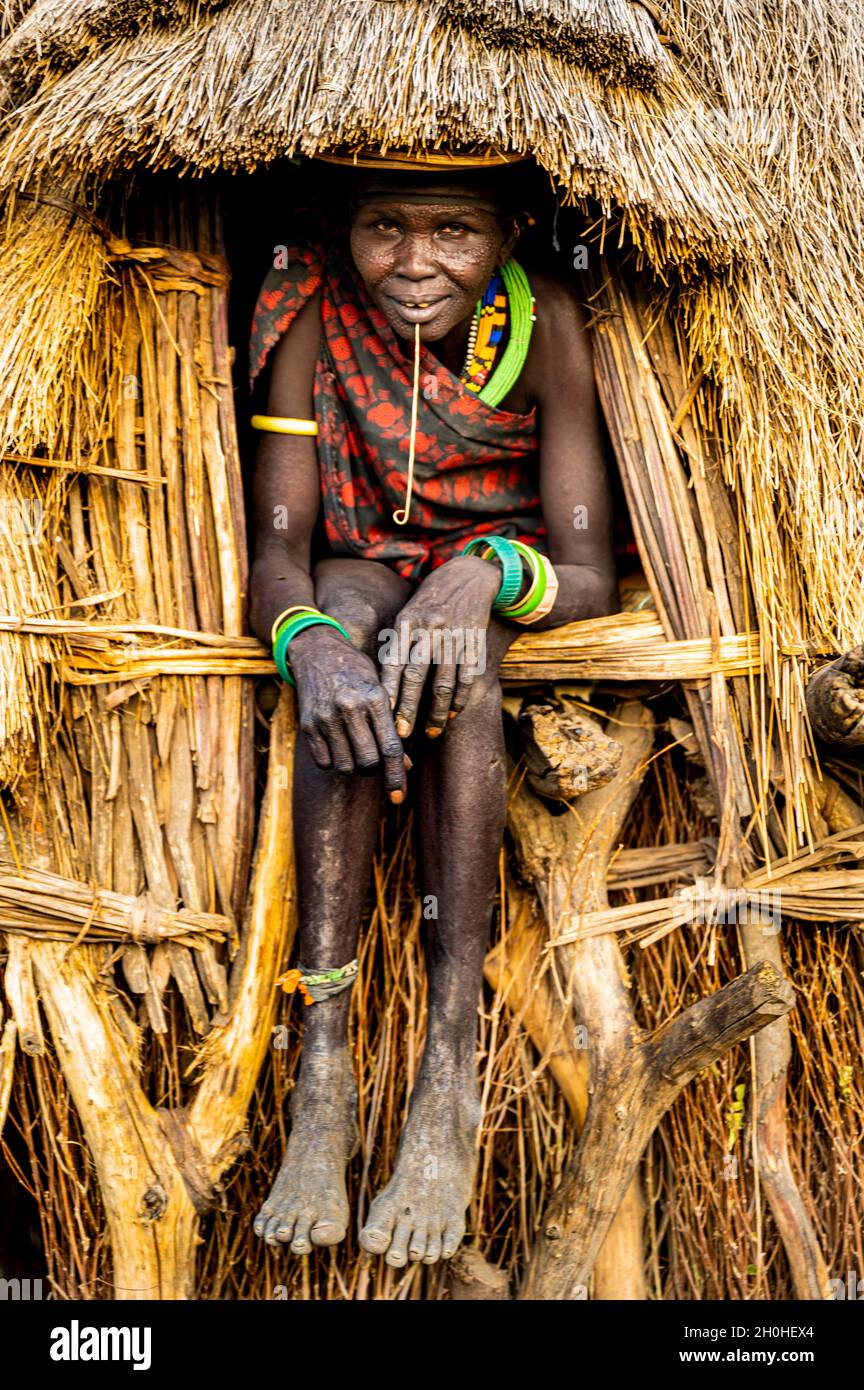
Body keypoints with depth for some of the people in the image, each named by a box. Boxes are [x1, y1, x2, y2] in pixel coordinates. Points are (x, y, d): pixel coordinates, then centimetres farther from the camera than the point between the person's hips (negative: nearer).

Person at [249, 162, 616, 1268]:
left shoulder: (544, 322, -20)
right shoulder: (312, 309, -18)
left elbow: (591, 575, -23)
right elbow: (277, 553, -21)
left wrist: (486, 574, -45)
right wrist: (307, 638, -45)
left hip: (499, 556, -1)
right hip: (359, 565, 1)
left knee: (454, 656, -36)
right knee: (346, 650, -35)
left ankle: (449, 1084, -37)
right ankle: (322, 1073, -38)